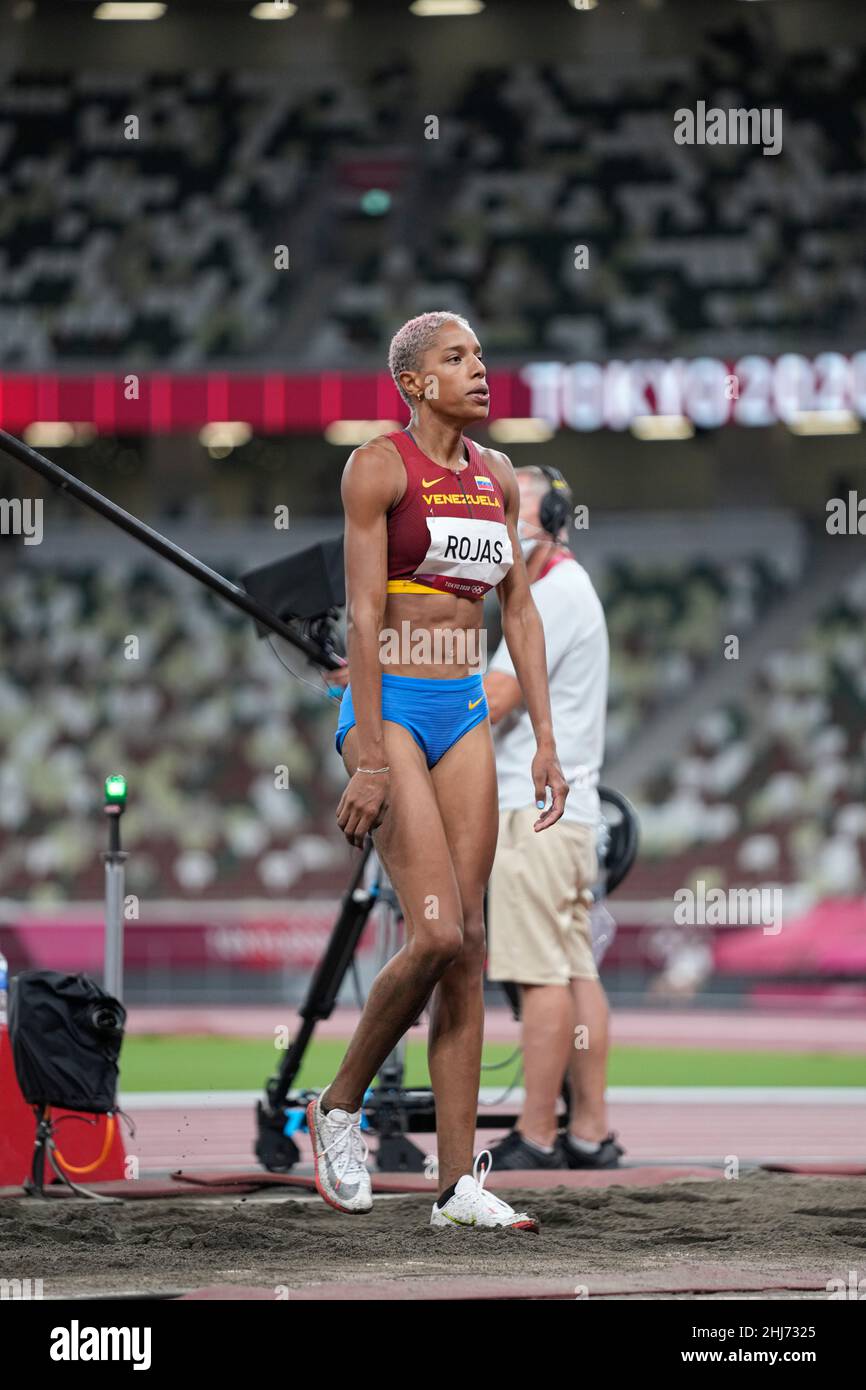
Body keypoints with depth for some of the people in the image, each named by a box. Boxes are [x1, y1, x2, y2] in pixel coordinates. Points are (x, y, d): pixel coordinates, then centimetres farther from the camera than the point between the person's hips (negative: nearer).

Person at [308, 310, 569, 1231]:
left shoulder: (497, 479, 12)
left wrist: (544, 735, 7)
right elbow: (362, 614, -13)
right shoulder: (379, 466, -8)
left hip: (464, 715, 7)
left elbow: (520, 611, 15)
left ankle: (459, 1182, 1)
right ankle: (340, 1107, 6)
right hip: (388, 709, -7)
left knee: (469, 946, 1)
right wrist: (371, 756, -18)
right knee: (436, 933, -17)